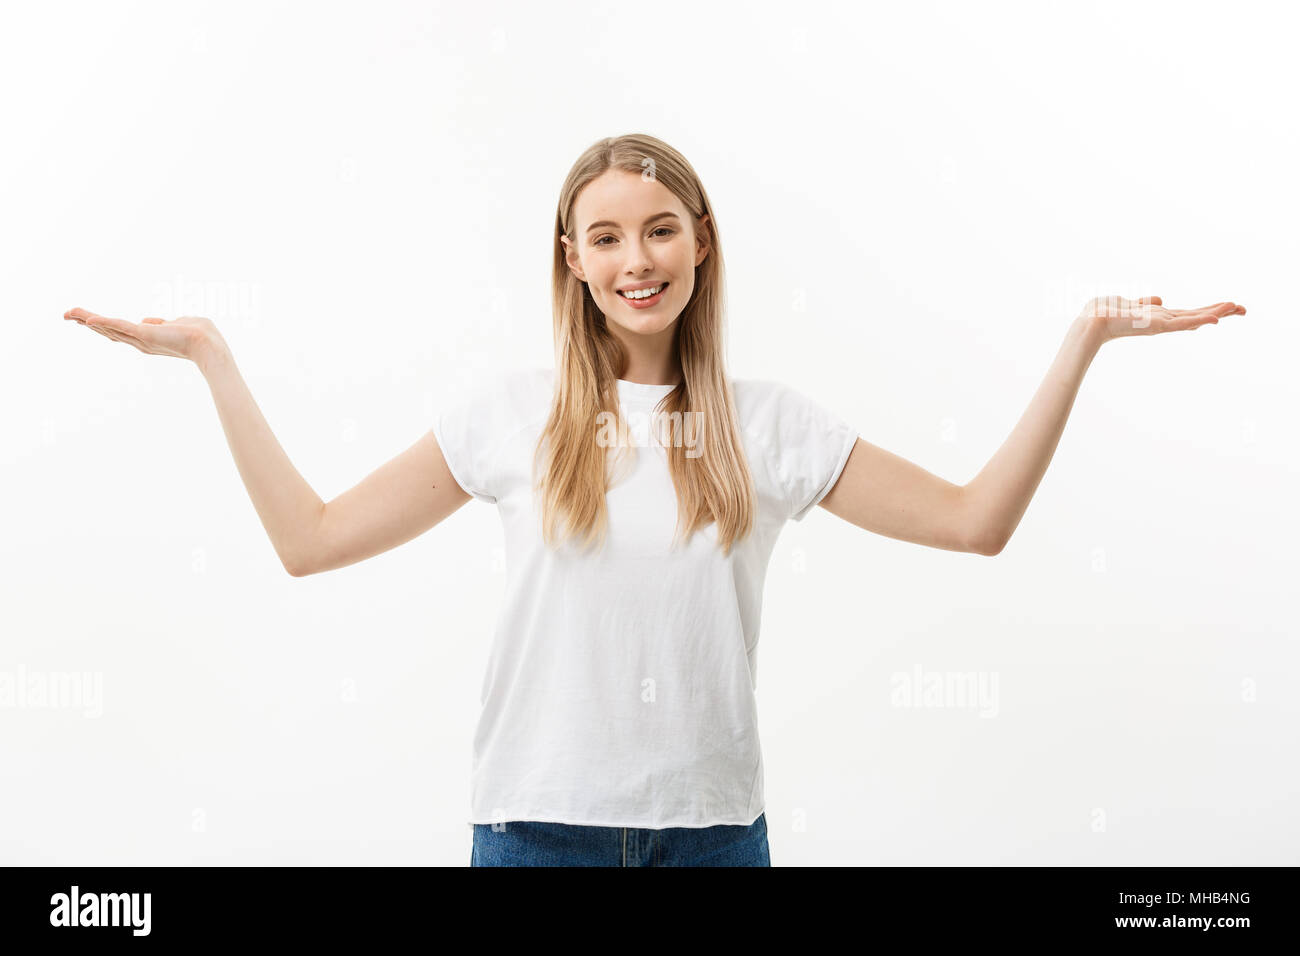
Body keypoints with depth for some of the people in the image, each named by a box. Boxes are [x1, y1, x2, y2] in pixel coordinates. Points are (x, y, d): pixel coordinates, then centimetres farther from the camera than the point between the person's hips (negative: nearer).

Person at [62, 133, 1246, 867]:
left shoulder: (768, 425, 4)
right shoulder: (512, 414, 1)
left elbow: (976, 519, 2)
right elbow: (310, 538, 0)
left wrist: (1083, 342, 0)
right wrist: (213, 358, 0)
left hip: (712, 822, 1)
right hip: (537, 818, -1)